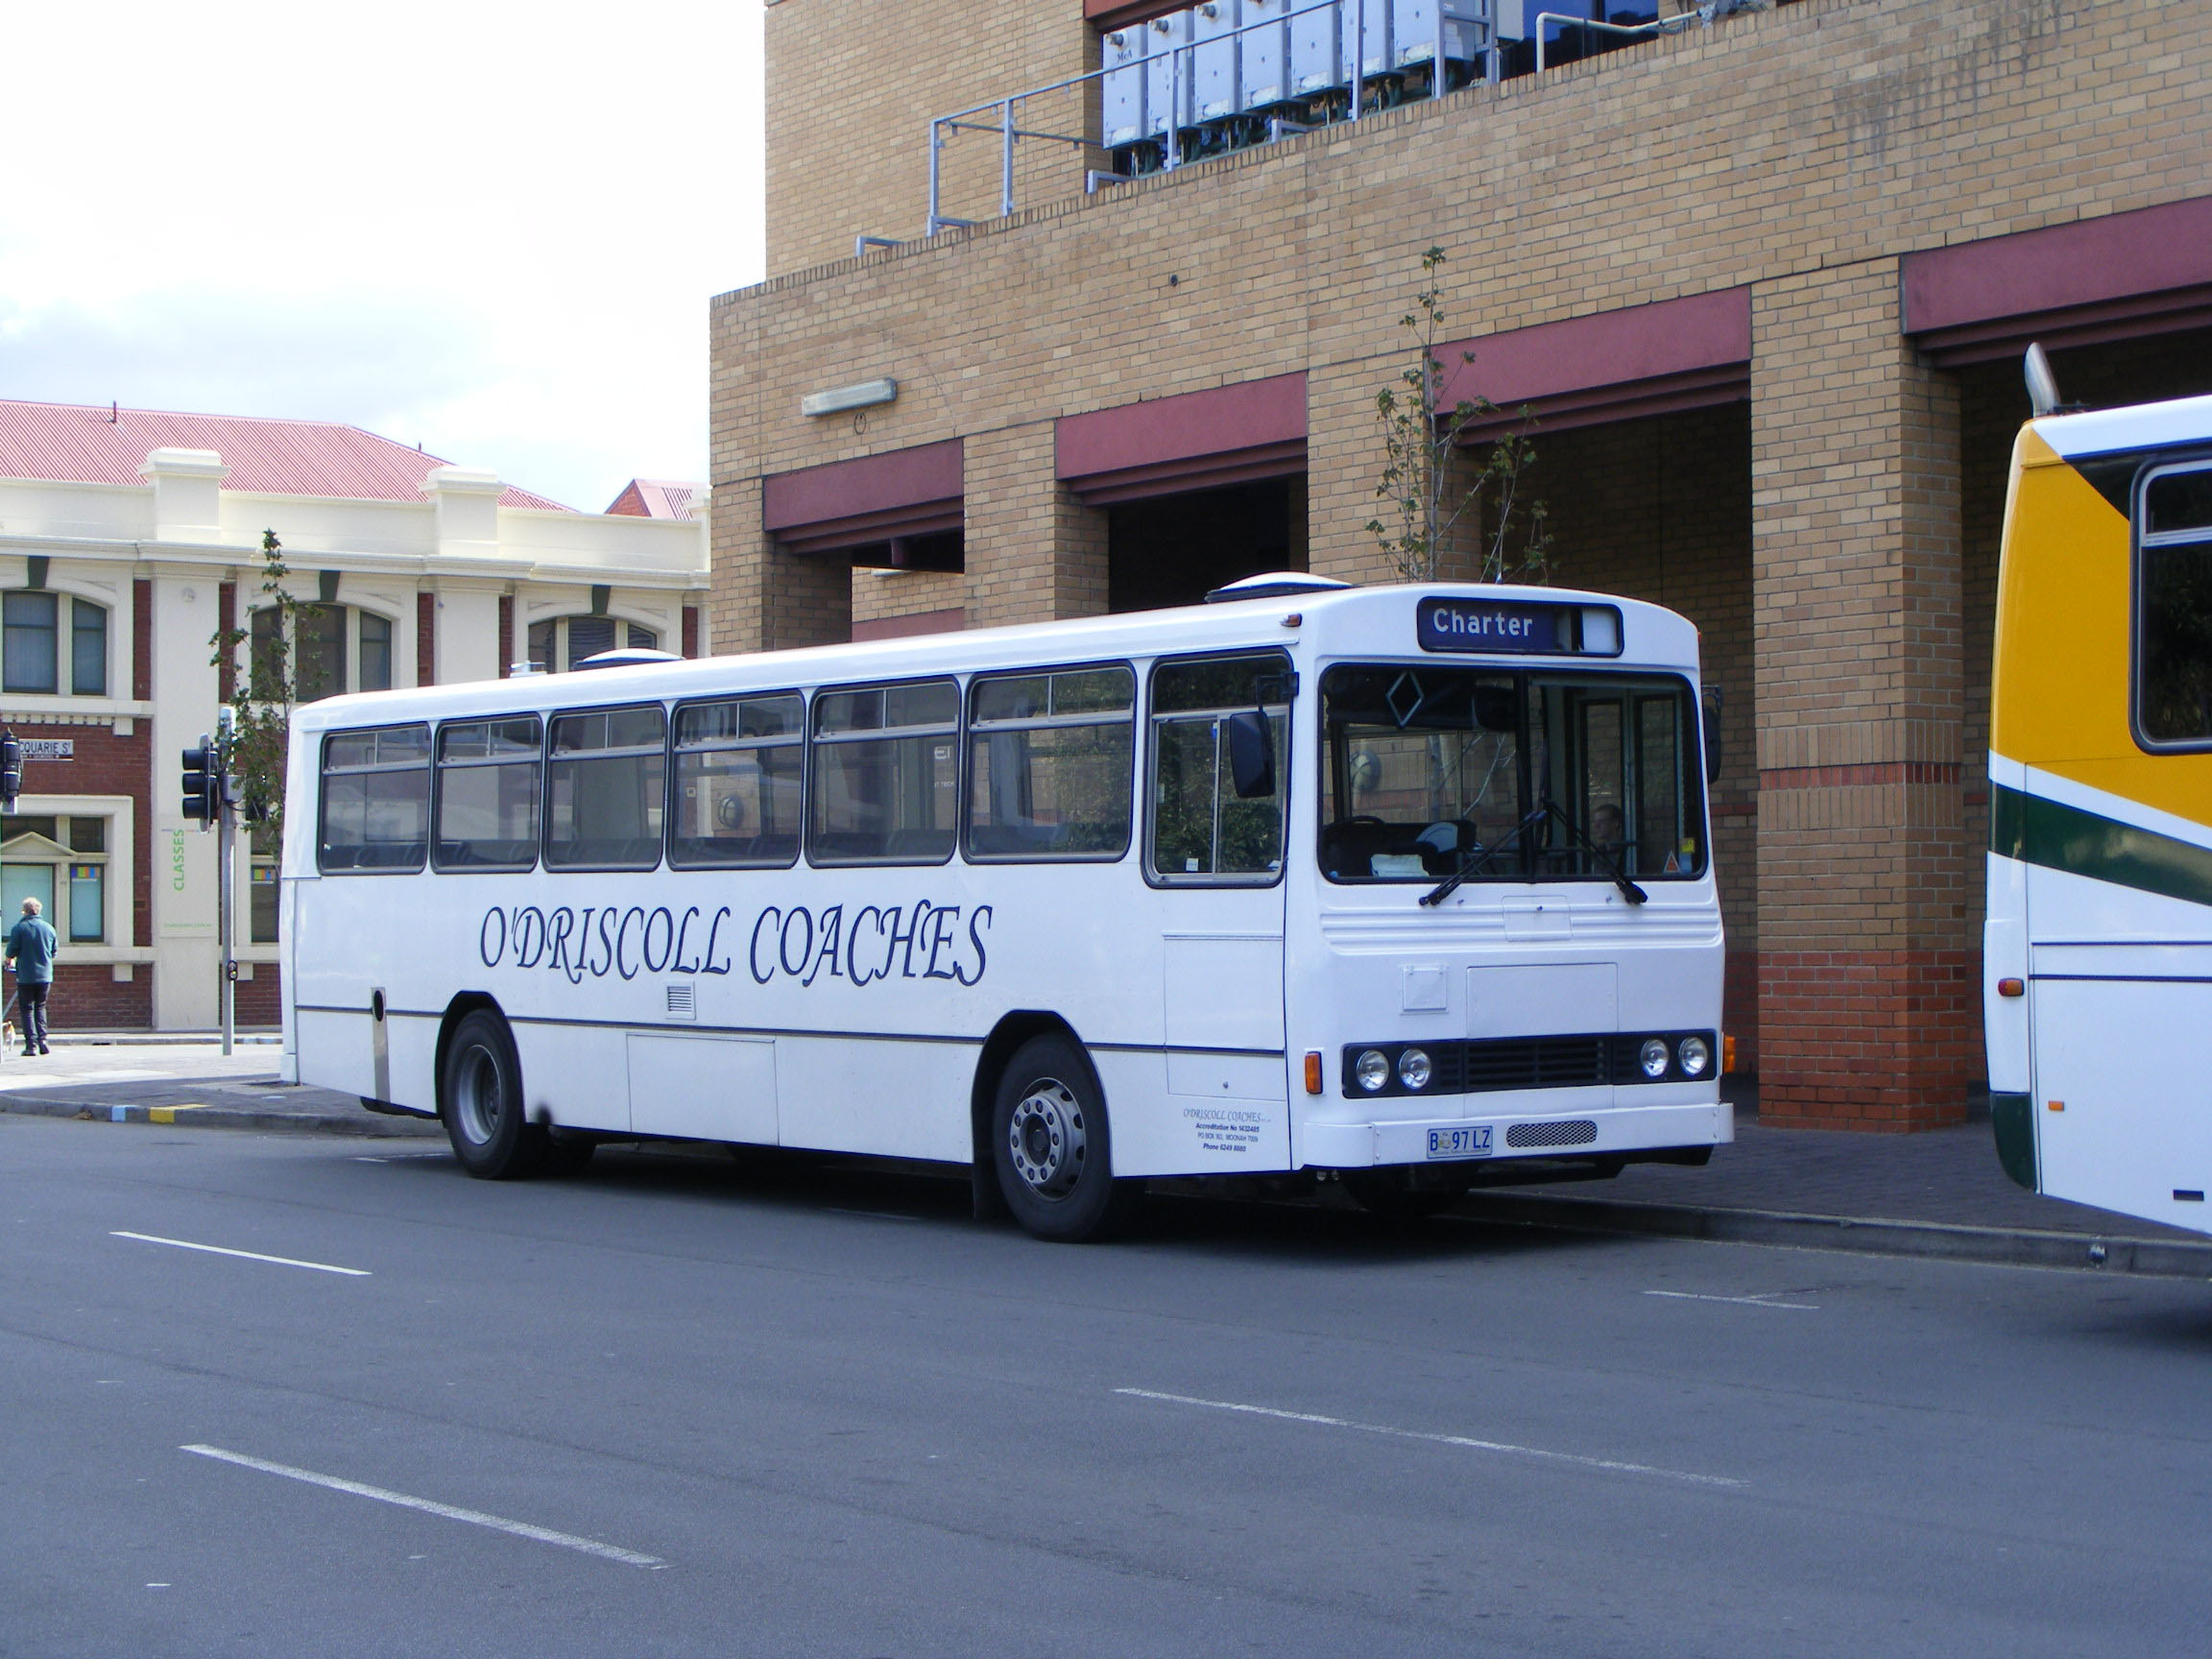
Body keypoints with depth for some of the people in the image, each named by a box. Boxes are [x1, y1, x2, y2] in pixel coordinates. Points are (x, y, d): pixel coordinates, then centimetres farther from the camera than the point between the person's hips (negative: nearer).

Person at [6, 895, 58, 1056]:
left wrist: (10, 959, 17)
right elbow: (54, 951, 11)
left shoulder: (19, 928, -9)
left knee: (27, 1009, 3)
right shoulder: (49, 928, 4)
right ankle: (42, 1041, 7)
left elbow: (11, 951, -5)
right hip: (45, 975, 4)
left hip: (25, 975, -4)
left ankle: (31, 1044, -4)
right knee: (40, 1007, 17)